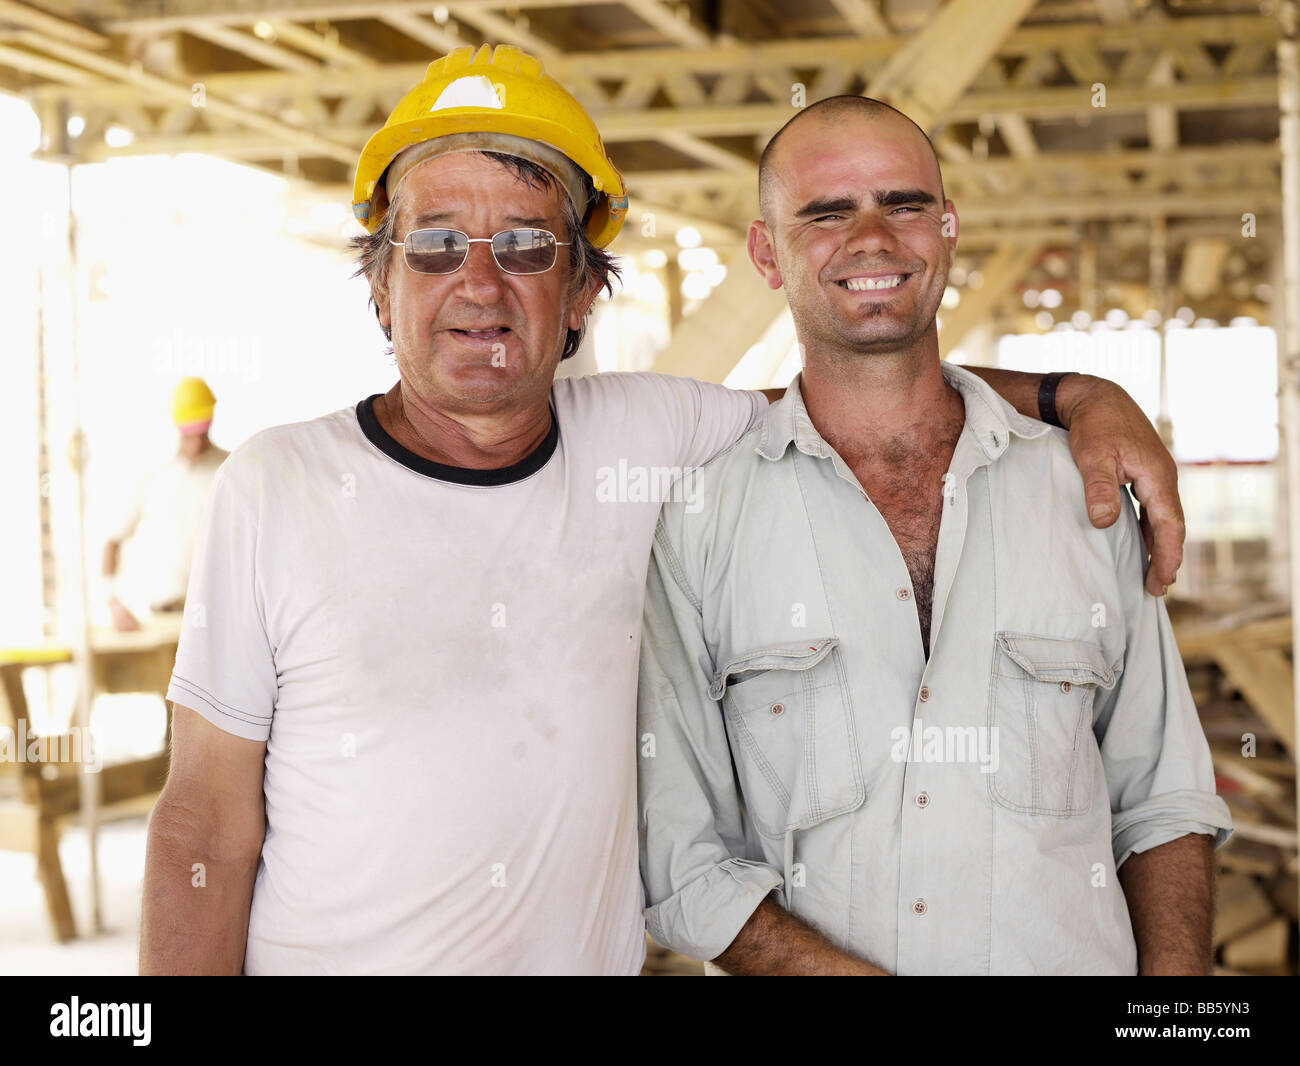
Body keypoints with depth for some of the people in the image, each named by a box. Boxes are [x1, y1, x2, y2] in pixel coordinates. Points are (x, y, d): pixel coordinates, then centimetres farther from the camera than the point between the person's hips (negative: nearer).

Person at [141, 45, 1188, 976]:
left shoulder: (642, 437, -2)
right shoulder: (278, 487, -9)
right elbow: (209, 823, -7)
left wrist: (1083, 397, -1)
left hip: (594, 949, 3)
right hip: (323, 956, -2)